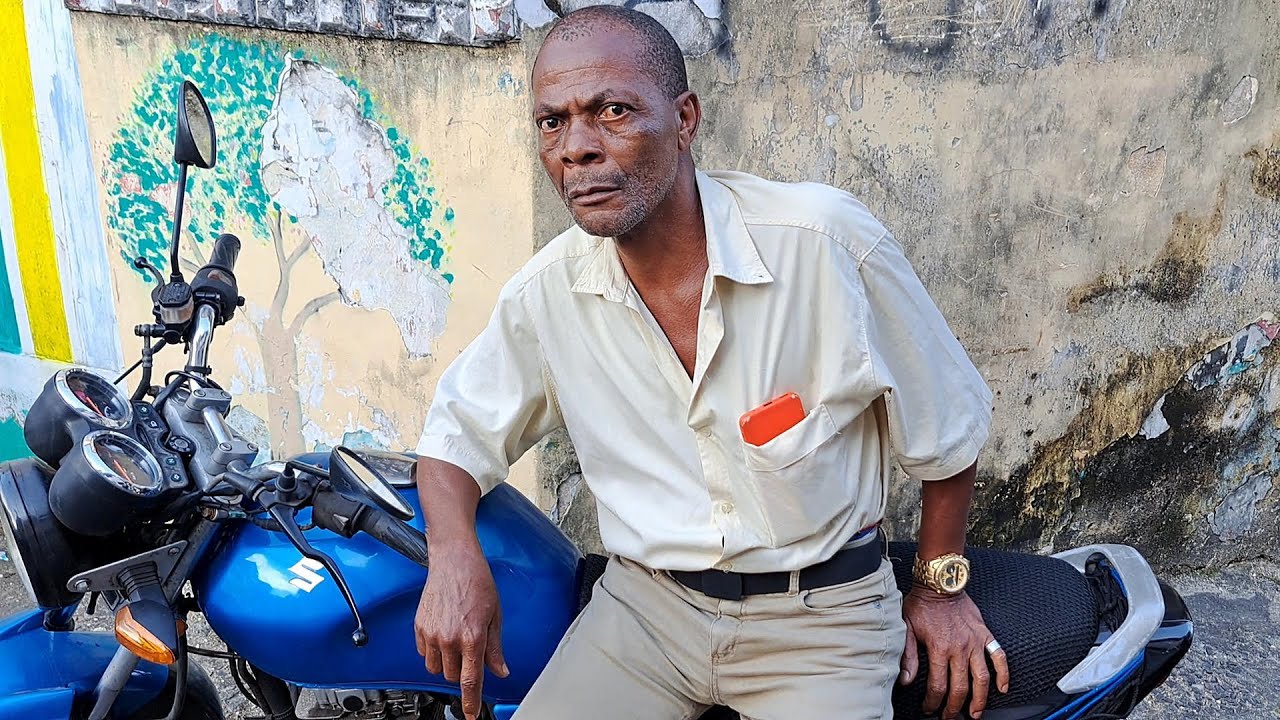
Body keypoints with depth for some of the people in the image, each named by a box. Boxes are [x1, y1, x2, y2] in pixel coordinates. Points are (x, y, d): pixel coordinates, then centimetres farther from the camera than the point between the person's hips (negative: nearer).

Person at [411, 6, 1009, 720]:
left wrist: (941, 586, 5)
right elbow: (459, 426, 8)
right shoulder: (546, 292, -7)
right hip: (646, 601, 3)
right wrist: (456, 558, -12)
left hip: (819, 612, -2)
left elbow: (945, 419, -4)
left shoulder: (827, 240, -18)